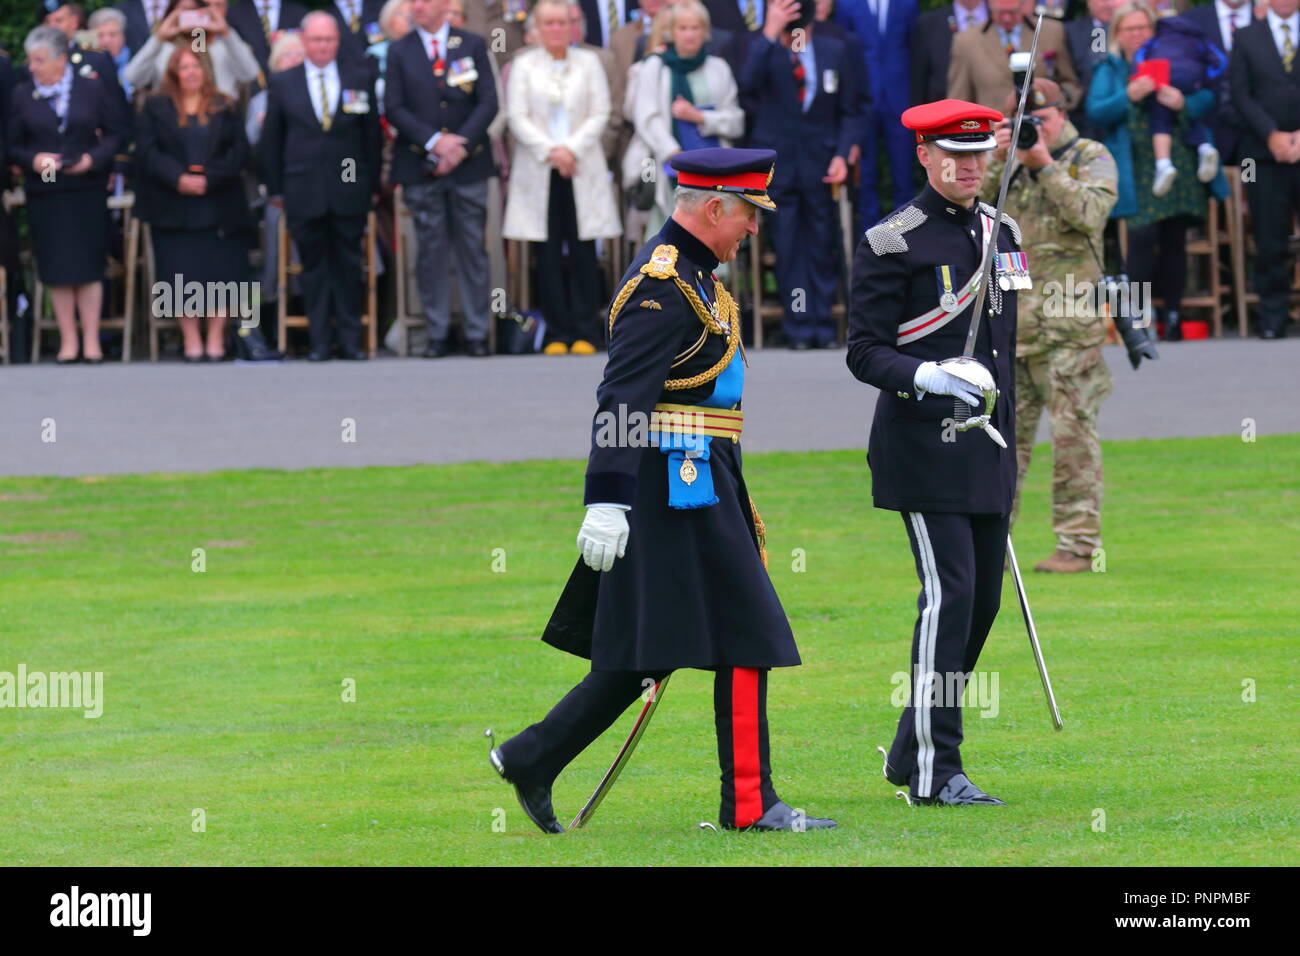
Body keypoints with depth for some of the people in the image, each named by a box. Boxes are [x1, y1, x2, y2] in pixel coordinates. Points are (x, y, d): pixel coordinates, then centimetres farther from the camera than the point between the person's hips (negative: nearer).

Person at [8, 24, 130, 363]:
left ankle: (91, 341, 7)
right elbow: (13, 145, 5)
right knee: (57, 271, 2)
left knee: (88, 268, 0)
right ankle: (68, 341, 9)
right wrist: (33, 159, -14)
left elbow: (117, 133, 2)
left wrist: (93, 158, -13)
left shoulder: (94, 89, 0)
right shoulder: (22, 95, 3)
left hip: (86, 191, -1)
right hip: (44, 193, 1)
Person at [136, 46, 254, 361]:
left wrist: (209, 178, -13)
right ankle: (191, 339, 1)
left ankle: (216, 338, 2)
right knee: (182, 274, -5)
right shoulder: (155, 108, 9)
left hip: (219, 203, 1)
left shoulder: (223, 108, 11)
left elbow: (240, 150, 1)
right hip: (173, 205, -1)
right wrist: (178, 178, -15)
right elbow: (147, 151, -1)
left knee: (220, 273, -4)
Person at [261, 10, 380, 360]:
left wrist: (373, 184, 4)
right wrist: (275, 188, 4)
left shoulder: (360, 78, 6)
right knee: (313, 266, 2)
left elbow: (372, 132, 7)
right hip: (303, 192, 0)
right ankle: (319, 341, 6)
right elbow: (271, 138, 8)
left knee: (348, 266, 4)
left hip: (349, 188, 0)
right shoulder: (282, 83, 5)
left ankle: (350, 339, 10)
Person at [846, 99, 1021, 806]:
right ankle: (934, 768, -9)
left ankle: (910, 749, 21)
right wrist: (926, 376, -27)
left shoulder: (1002, 233, 13)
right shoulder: (893, 243, -8)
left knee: (982, 599, 8)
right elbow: (864, 352, -9)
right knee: (950, 594, -13)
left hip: (987, 452, 8)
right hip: (923, 449, -7)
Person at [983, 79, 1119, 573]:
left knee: (1073, 430, -5)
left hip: (1068, 321, -5)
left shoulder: (1091, 158, 2)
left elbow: (1090, 213, -15)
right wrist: (996, 163, -6)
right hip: (1010, 317, 5)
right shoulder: (1010, 165, 16)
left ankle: (1079, 544, -2)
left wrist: (1046, 165, -16)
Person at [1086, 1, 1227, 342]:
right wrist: (1129, 97, -17)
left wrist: (1184, 103, -16)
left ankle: (1172, 315, 10)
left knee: (1174, 242, 3)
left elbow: (1208, 97, 6)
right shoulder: (1109, 70, 10)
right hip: (1137, 170, -2)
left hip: (1179, 167, 2)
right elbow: (1095, 112, -2)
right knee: (1143, 238, -14)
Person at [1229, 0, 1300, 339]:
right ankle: (1272, 316, 5)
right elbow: (1242, 95, 4)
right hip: (1265, 153, 0)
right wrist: (1273, 135, -8)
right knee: (1270, 239, -1)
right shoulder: (1247, 38, 11)